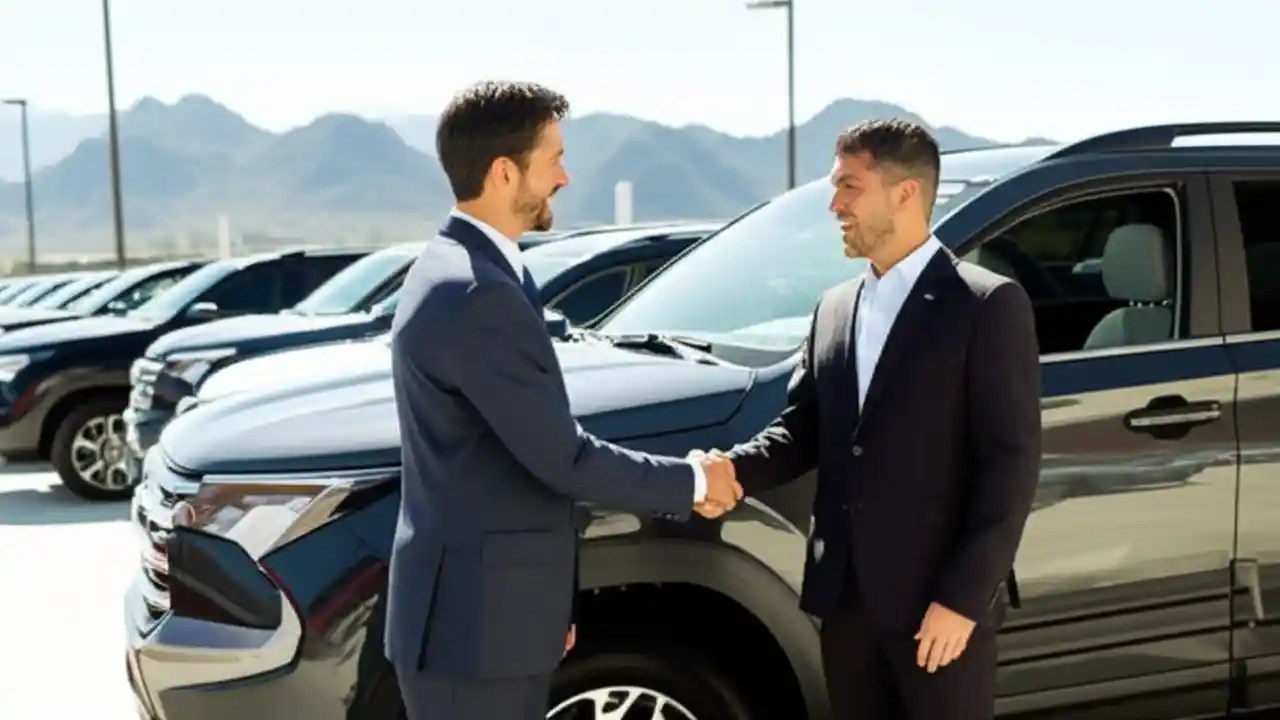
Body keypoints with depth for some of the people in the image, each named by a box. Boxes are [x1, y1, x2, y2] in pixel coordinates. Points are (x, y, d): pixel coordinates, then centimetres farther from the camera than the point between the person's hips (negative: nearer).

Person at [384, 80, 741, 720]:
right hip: (476, 622, -10)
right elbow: (562, 457, -21)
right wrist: (691, 481, -5)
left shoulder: (453, 269, 10)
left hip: (485, 609, 10)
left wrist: (548, 600, 20)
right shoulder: (478, 295, -22)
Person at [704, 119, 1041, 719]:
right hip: (847, 597, 6)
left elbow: (1012, 462, -12)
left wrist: (964, 596, -16)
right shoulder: (835, 309, 13)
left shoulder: (988, 306, -8)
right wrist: (734, 469, -8)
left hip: (940, 600, -6)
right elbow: (801, 429, 14)